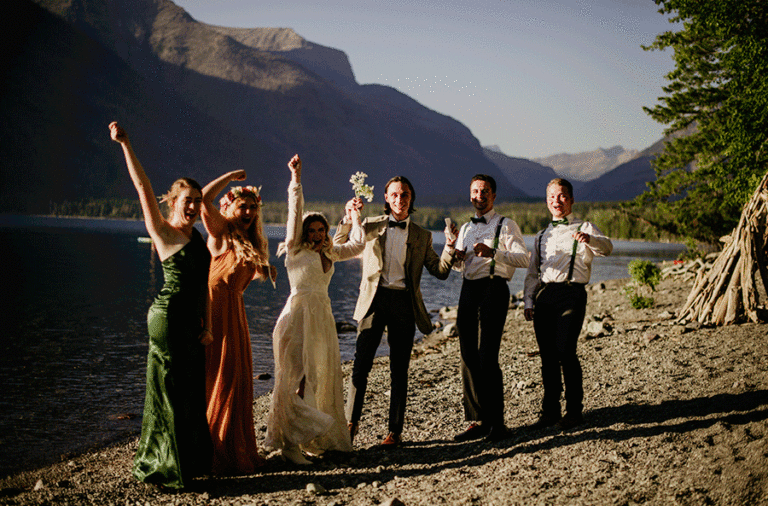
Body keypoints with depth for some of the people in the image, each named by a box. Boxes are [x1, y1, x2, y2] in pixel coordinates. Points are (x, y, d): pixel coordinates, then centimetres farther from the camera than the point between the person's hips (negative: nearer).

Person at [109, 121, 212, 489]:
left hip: (192, 321, 8)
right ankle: (161, 467, 9)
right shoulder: (163, 232, -6)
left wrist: (207, 324, 12)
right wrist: (125, 145, -19)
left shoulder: (196, 236, 14)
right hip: (169, 317, -8)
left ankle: (190, 460, 24)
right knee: (170, 391, -2)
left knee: (192, 392, 13)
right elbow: (143, 187, -14)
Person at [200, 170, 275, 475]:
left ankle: (237, 451, 21)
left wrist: (261, 273, 6)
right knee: (217, 379, -5)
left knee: (238, 381, 12)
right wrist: (231, 176, -12)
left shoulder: (250, 244, 18)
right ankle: (213, 453, 2)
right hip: (216, 309, -9)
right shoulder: (221, 232, -6)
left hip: (234, 312, 9)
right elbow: (205, 200, -23)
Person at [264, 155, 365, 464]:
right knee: (296, 379, -8)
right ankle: (289, 442, -4)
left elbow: (359, 245, 25)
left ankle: (320, 438, 16)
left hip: (322, 319, 7)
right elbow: (295, 213, -9)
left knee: (323, 377, 8)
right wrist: (296, 179, -15)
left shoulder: (329, 254, 15)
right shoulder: (295, 249, -1)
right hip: (298, 316, -7)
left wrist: (354, 216, 22)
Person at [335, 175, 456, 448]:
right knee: (361, 365, -7)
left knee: (399, 371, 4)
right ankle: (351, 422, 7)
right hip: (374, 299, -1)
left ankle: (395, 431, 12)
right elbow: (338, 249, 4)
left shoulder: (422, 236, 12)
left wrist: (450, 245, -6)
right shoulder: (371, 226, 11)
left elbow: (440, 271, 10)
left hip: (404, 303, 1)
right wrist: (348, 218, -10)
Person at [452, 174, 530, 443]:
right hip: (469, 289, 7)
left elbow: (523, 258, -11)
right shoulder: (466, 228, 23)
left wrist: (493, 252, -23)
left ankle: (496, 422, -4)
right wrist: (457, 256, 3)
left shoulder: (506, 225, 3)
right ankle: (477, 421, 10)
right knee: (468, 357, 4)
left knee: (487, 358, -12)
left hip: (493, 287, -6)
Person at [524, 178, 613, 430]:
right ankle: (550, 411, 13)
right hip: (544, 296, 5)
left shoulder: (584, 228, 7)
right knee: (547, 355, 3)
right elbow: (532, 272, 23)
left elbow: (606, 248, -13)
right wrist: (529, 302, 10)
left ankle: (574, 411, -3)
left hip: (571, 294, -5)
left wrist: (589, 239, -34)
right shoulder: (541, 236, 22)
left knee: (565, 351, -15)